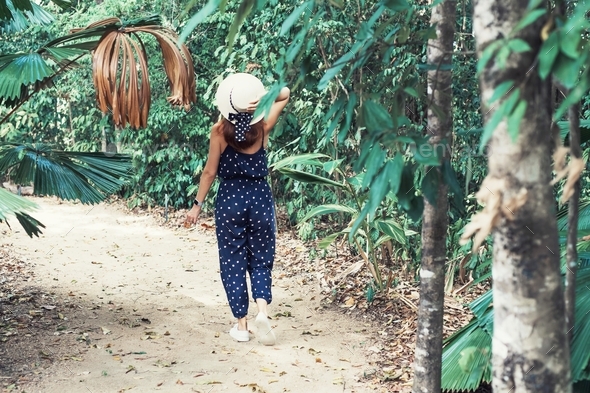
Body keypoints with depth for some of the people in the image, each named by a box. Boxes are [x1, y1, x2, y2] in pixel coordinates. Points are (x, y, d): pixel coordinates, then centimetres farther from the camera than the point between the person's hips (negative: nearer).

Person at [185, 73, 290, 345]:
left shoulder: (220, 131, -9)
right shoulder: (262, 128, -4)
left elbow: (210, 172, -5)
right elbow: (285, 94, 8)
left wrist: (197, 204, 5)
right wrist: (261, 93, -11)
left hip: (230, 198, -1)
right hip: (260, 197, 1)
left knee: (233, 261, 8)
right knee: (261, 259, 11)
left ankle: (241, 325, 10)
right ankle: (262, 311, -11)